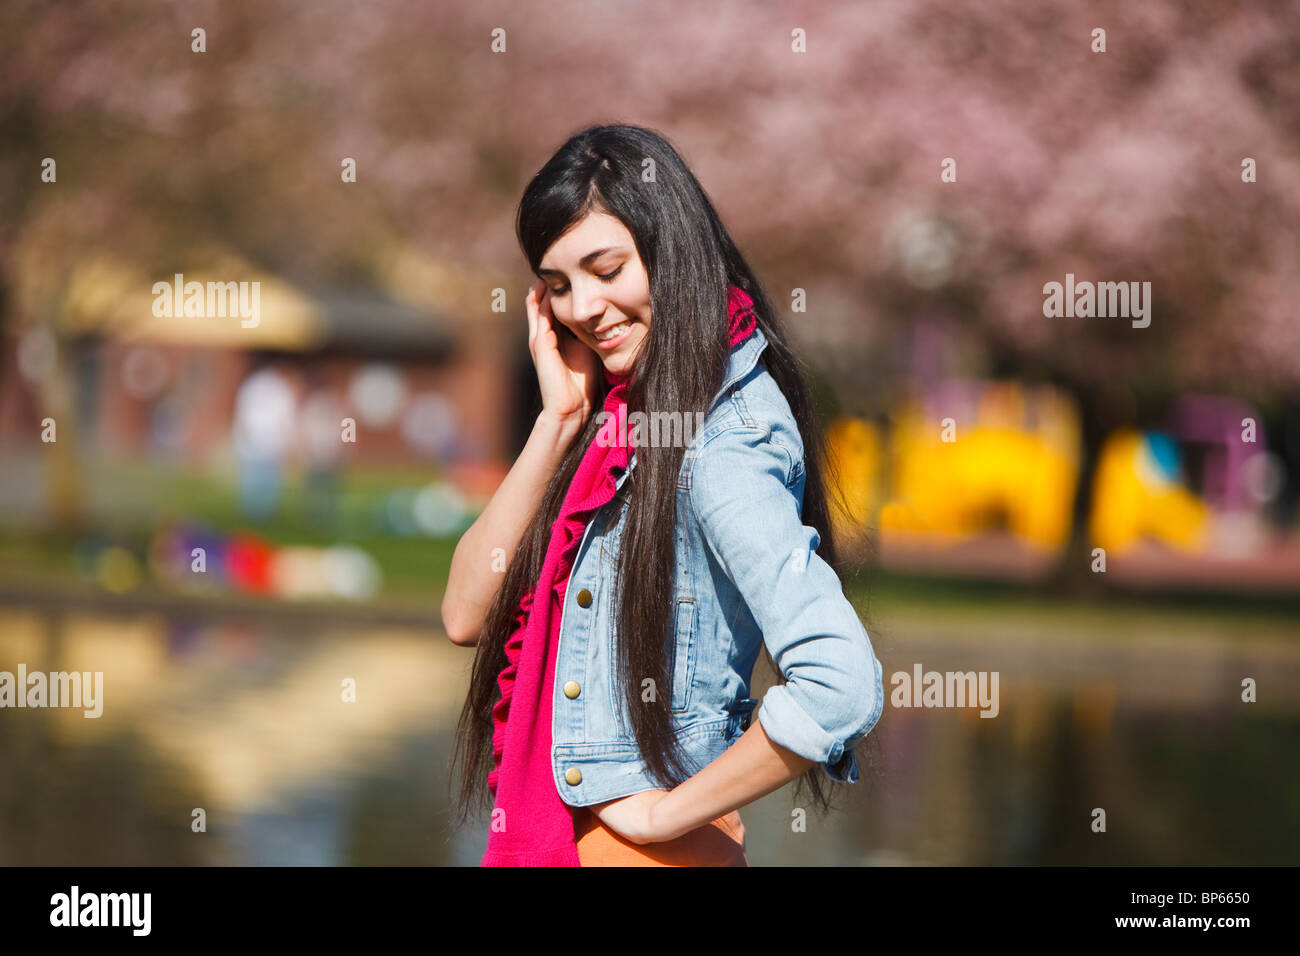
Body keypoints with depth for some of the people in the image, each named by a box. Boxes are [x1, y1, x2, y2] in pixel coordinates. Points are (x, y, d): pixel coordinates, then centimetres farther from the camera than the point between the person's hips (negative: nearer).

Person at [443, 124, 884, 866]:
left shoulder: (723, 441, -20)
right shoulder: (618, 412, 5)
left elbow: (843, 688, -32)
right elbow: (468, 615, 1)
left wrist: (666, 811, -20)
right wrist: (560, 419, -7)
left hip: (649, 850, -9)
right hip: (551, 834, 9)